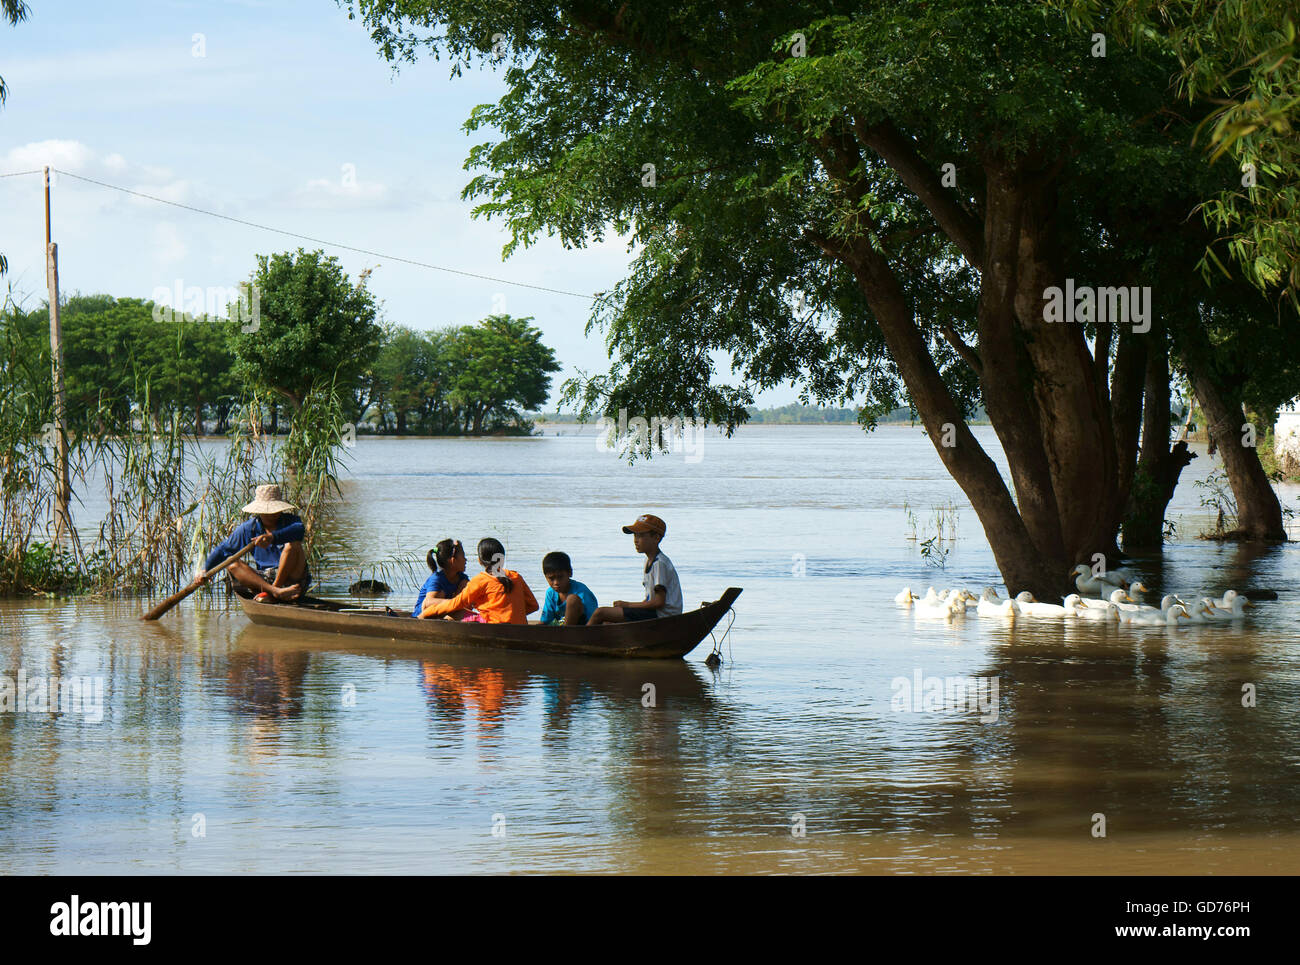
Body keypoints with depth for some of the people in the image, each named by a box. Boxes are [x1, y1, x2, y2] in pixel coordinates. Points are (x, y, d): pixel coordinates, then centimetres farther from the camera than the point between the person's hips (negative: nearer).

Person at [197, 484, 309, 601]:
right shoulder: (248, 528, 6)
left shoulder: (289, 520, -2)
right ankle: (276, 591, -42)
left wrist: (273, 537, -45)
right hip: (264, 578, 3)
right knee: (231, 563, -18)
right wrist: (205, 570, 4)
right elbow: (223, 549, 15)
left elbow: (300, 530, -29)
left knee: (293, 545, -27)